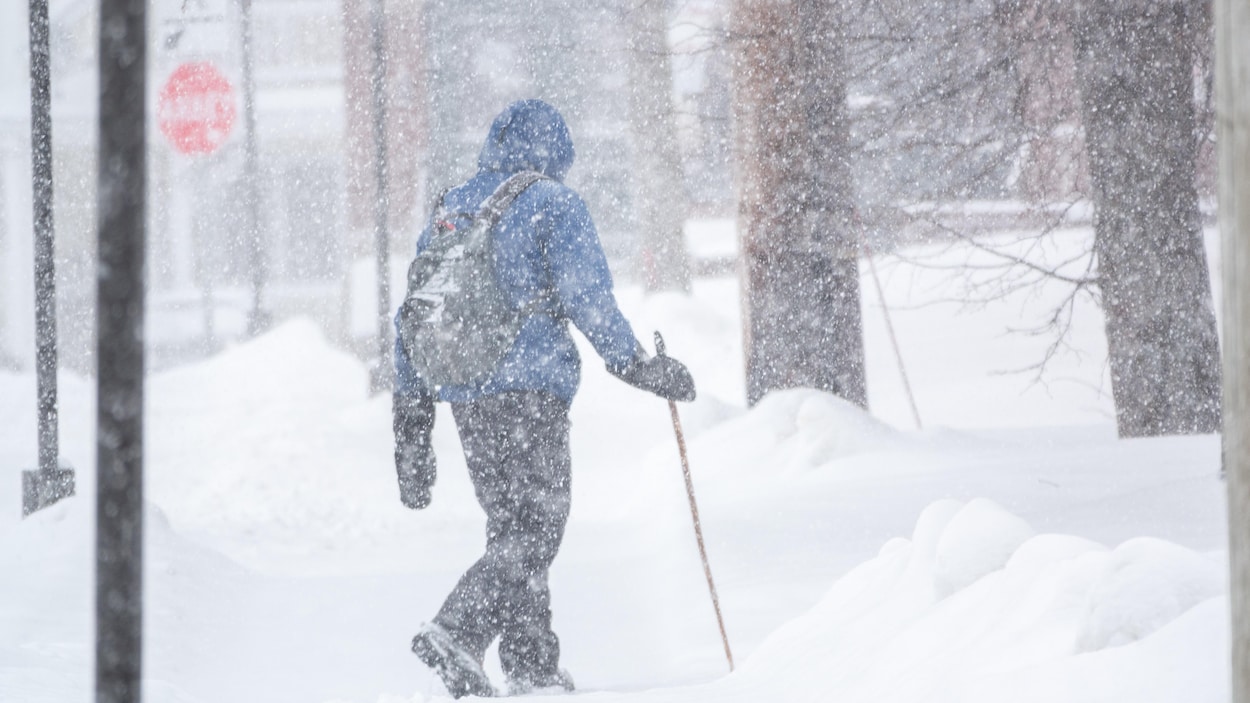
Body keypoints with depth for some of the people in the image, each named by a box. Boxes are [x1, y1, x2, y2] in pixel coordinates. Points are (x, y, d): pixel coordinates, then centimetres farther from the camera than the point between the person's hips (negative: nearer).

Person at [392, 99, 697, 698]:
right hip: (531, 387, -7)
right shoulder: (553, 204, -1)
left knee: (513, 531, 15)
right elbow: (585, 294, -13)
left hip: (464, 396, 7)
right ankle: (455, 633, -25)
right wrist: (634, 364, -6)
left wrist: (412, 431, 19)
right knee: (536, 532, -7)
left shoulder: (448, 213, 18)